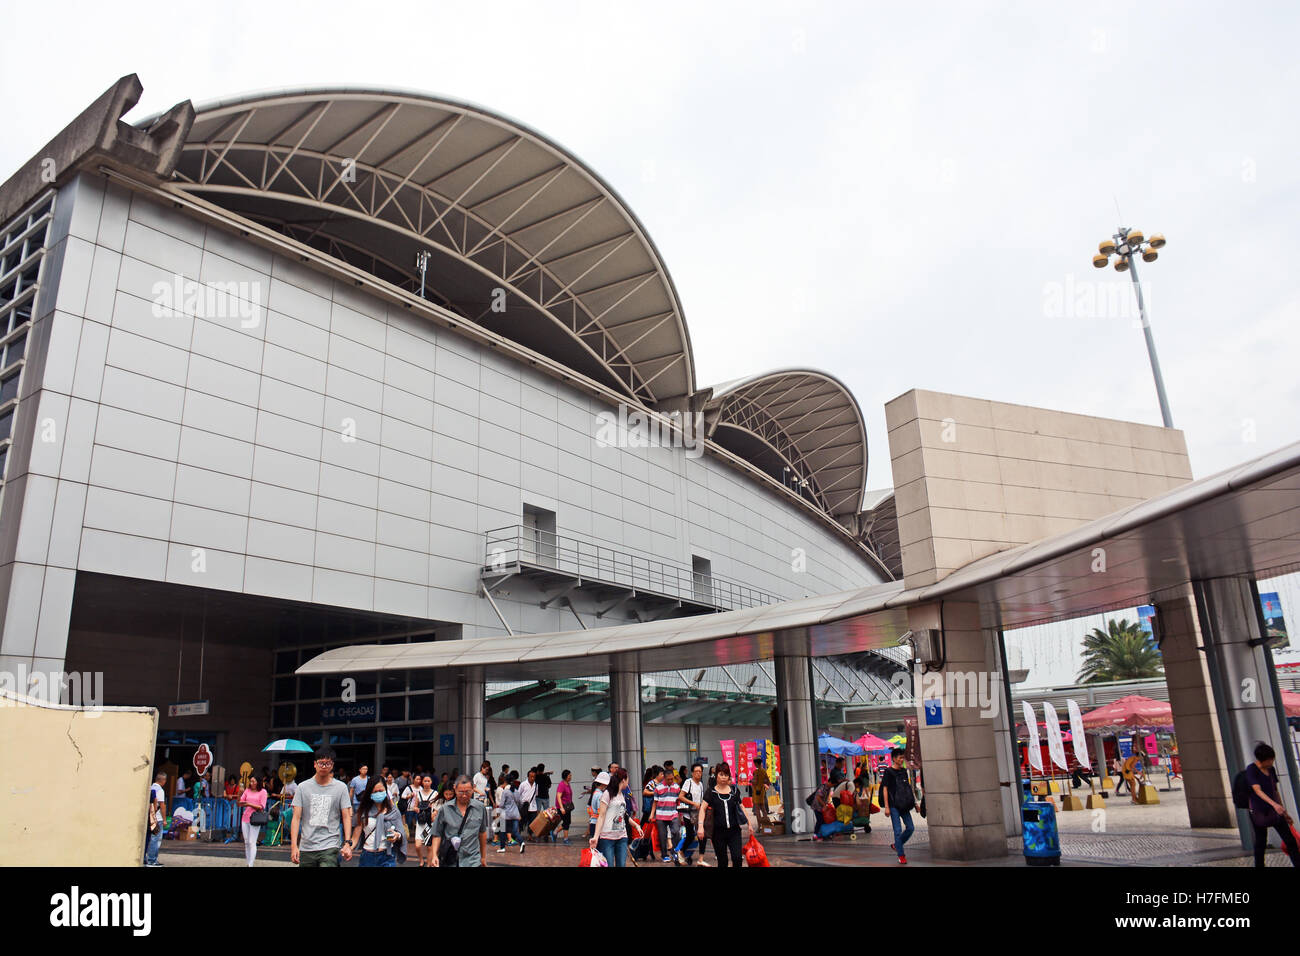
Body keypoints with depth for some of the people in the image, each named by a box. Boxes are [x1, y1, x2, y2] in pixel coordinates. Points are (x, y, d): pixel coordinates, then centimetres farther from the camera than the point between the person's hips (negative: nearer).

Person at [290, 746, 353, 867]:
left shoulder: (341, 787, 3)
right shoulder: (303, 787, 6)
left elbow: (346, 817, 2)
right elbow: (296, 818, 3)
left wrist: (347, 843, -9)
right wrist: (294, 845, -5)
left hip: (330, 847, -2)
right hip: (306, 848, 2)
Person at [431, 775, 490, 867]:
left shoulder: (480, 808, 5)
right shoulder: (445, 809, 1)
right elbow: (437, 835, 5)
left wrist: (483, 857, 20)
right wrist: (435, 855, -6)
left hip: (472, 861, 0)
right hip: (448, 860, 0)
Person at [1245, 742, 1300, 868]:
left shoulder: (1271, 769, 9)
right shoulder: (1251, 770, -13)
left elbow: (1275, 791, 16)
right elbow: (1258, 790, -23)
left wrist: (1284, 812, 18)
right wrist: (1274, 804, -37)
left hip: (1274, 811, 6)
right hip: (1259, 811, -6)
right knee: (1261, 842, 1)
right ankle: (1259, 865, 11)